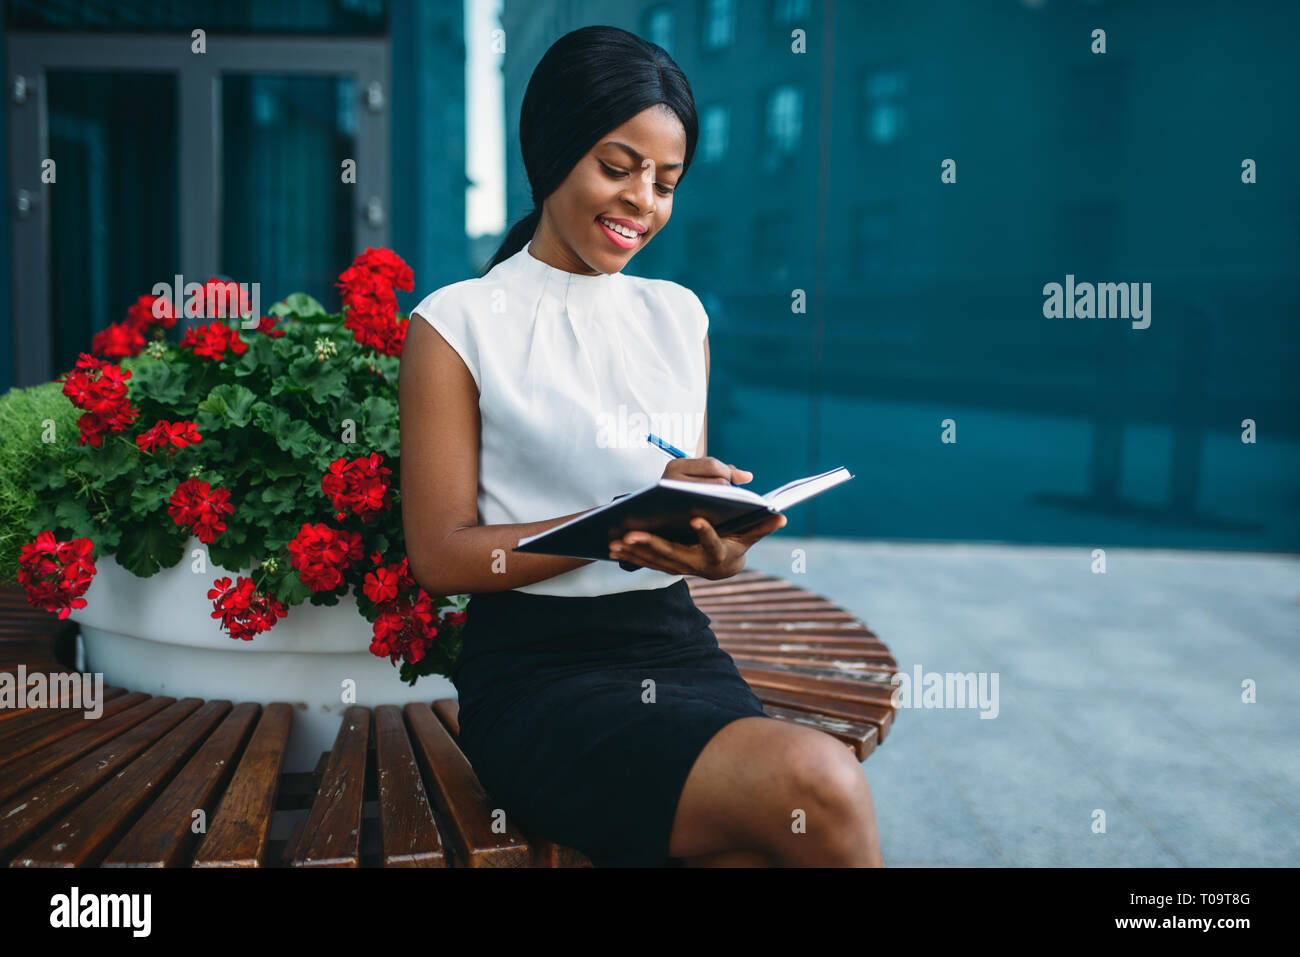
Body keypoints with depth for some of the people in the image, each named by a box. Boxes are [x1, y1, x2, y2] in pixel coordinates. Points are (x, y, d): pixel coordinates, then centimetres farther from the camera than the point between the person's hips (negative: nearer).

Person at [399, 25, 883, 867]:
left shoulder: (679, 315, 15)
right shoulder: (459, 323, 1)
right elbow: (441, 555, -5)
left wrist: (720, 547, -9)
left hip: (680, 649, 4)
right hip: (540, 674, -4)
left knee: (749, 851, -27)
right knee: (820, 785, -27)